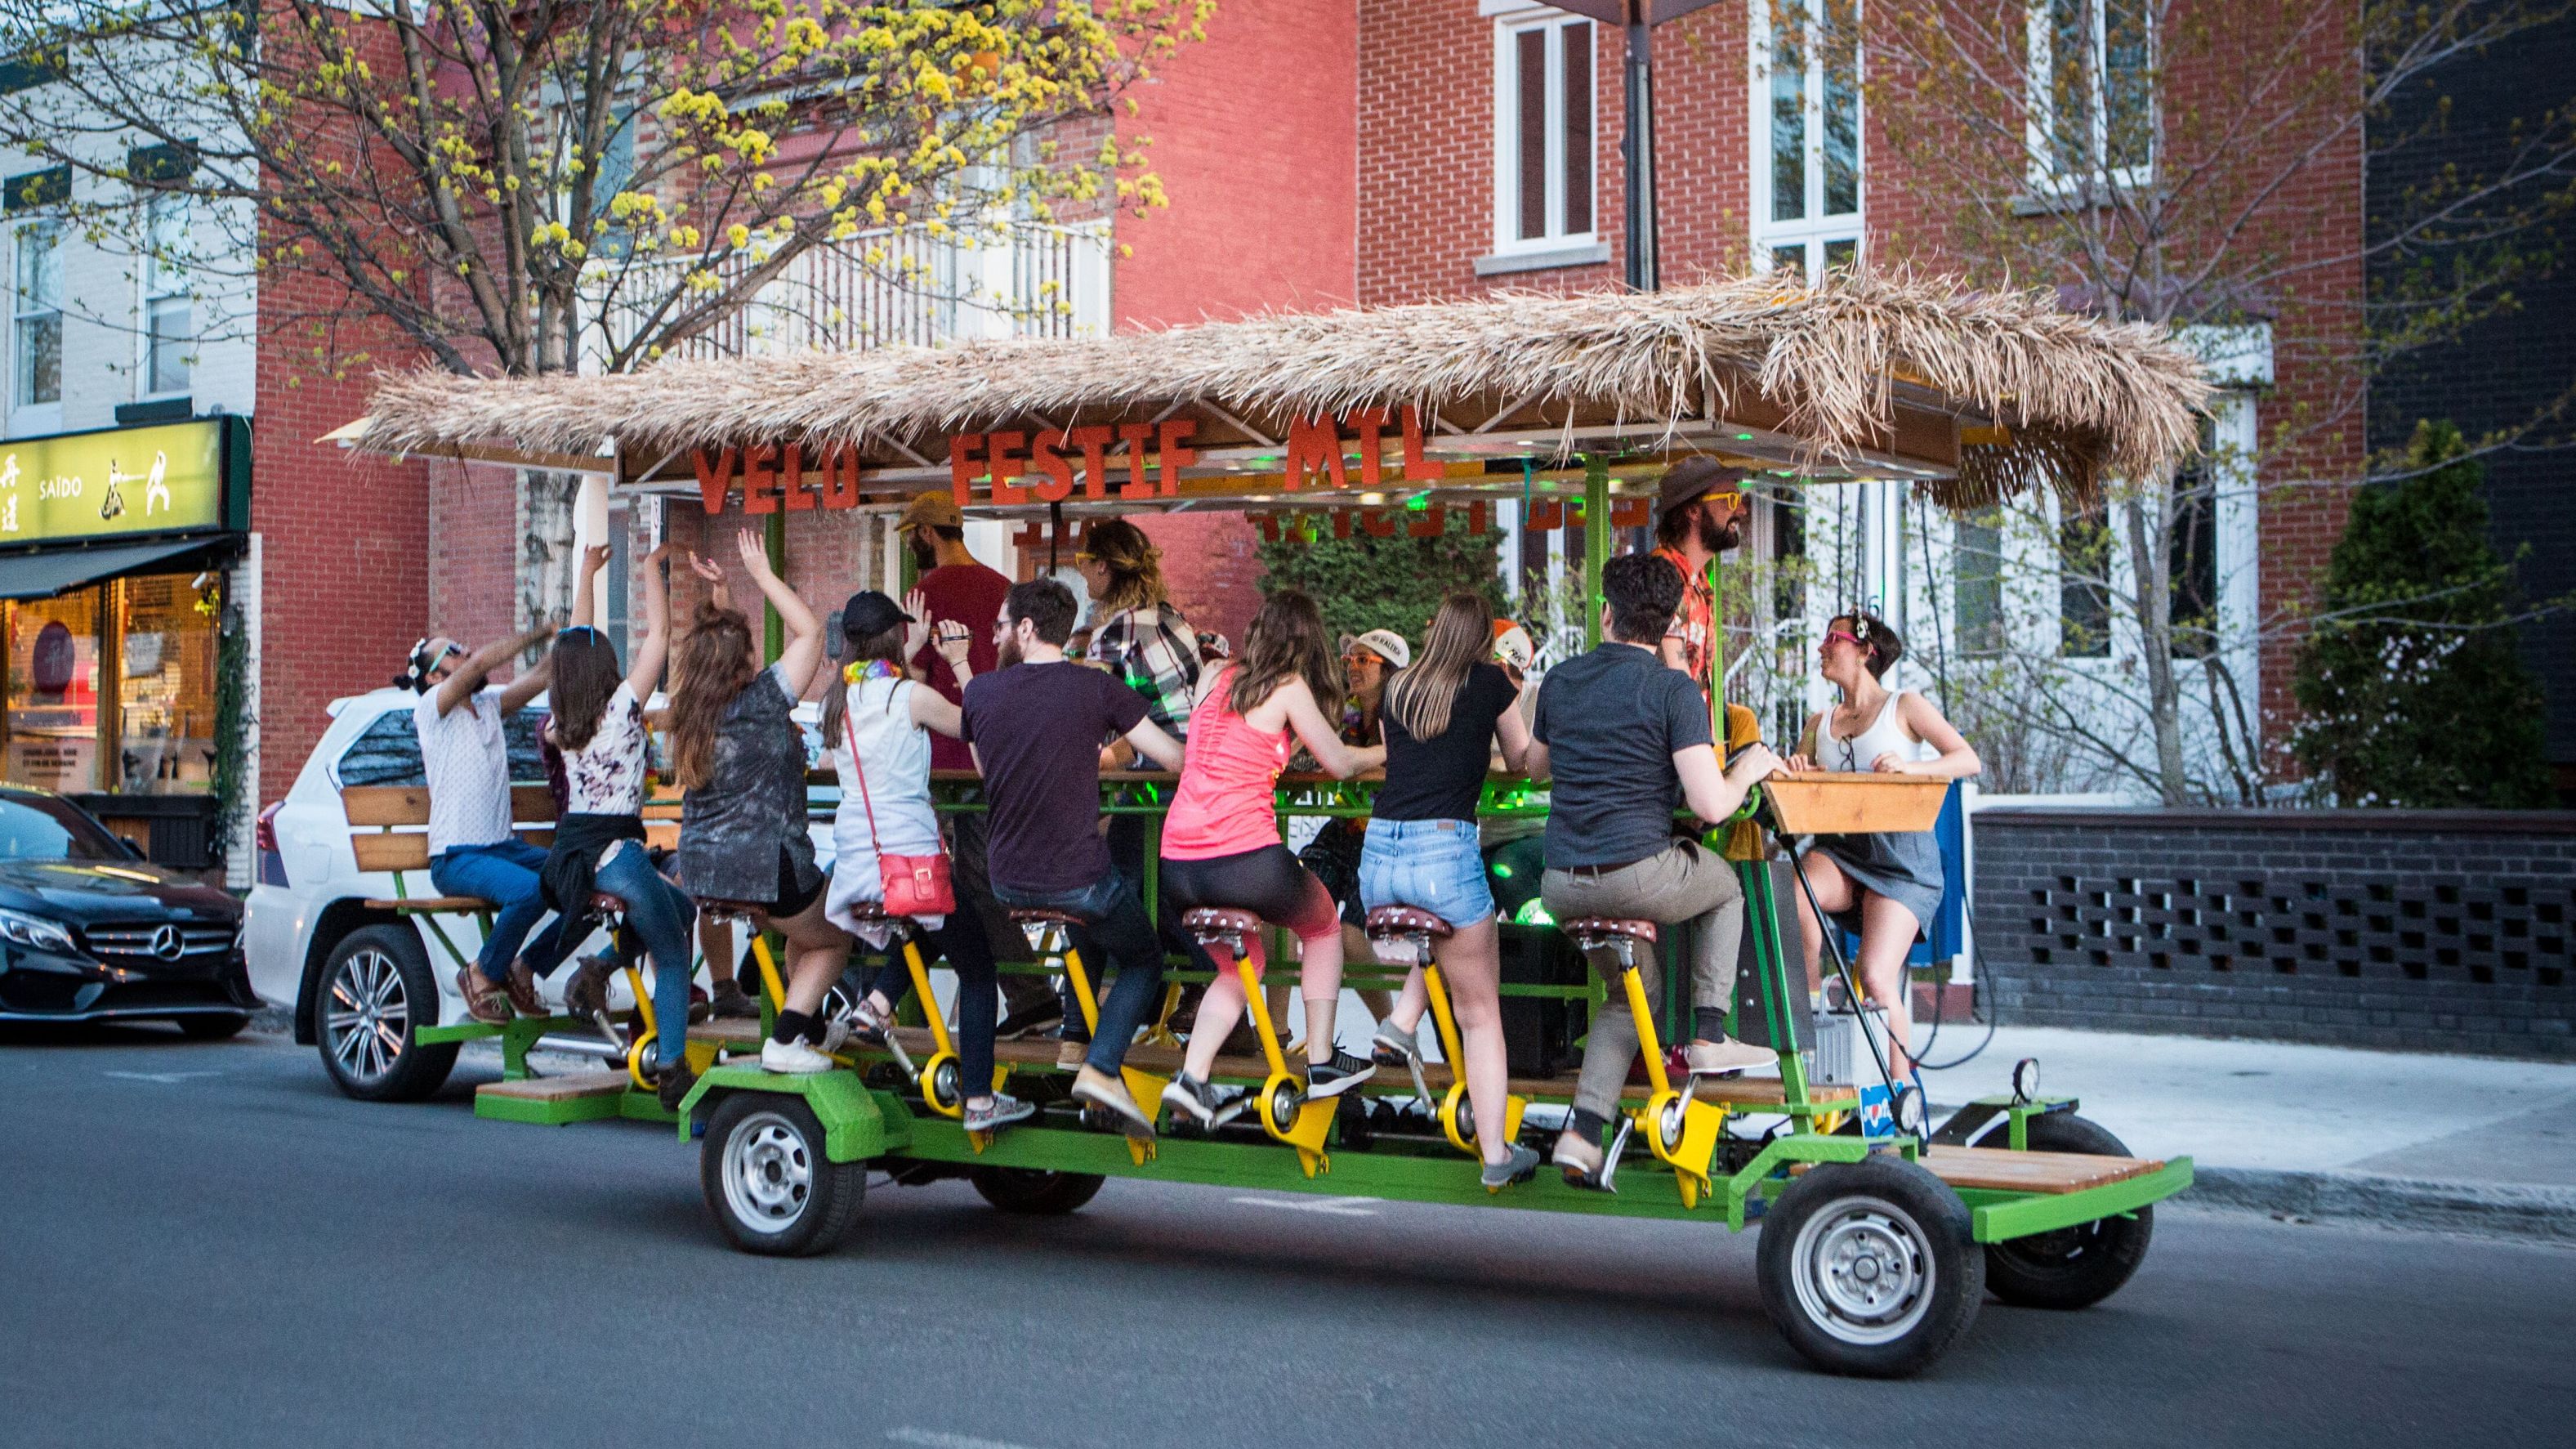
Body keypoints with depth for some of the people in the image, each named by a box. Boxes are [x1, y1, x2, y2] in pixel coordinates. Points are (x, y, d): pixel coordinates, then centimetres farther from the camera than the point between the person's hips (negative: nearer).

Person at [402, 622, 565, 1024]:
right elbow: (481, 662, -18)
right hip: (456, 858, -7)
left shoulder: (489, 705, 18)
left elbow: (542, 676, 6)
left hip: (505, 847, 7)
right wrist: (540, 634, -13)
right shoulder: (431, 709, -3)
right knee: (529, 890, -35)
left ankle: (525, 969, 4)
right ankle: (482, 976, -9)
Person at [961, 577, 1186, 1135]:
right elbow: (1176, 759, -7)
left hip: (1008, 884, 4)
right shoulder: (1095, 687, -9)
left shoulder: (980, 691, 0)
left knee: (1088, 932, 35)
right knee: (1144, 960, 19)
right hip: (1079, 876, -4)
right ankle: (1100, 1067, -4)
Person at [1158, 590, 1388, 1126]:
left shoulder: (1218, 679, 14)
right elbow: (1340, 764, 7)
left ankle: (1193, 1077, 11)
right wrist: (1389, 751, 25)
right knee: (1323, 926, 24)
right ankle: (1321, 1062, 25)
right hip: (1246, 858, -5)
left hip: (1177, 866, 5)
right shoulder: (1288, 687, -1)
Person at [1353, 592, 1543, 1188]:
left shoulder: (1397, 688, 17)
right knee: (1480, 1012, 7)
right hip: (1443, 850, -4)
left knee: (1441, 934, 37)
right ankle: (1496, 1155, 6)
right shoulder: (1489, 681, 7)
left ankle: (1402, 1021, 13)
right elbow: (1522, 760, 19)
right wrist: (1515, 694, 35)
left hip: (1378, 852, 4)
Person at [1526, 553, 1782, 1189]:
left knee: (1635, 989, 27)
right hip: (1639, 877, -5)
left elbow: (1536, 766, 29)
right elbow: (1711, 805, -13)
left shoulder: (1559, 681, 10)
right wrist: (1747, 770, 8)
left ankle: (1583, 1132, 12)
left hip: (1560, 885, 5)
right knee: (1725, 886, 28)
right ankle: (1709, 1036, 21)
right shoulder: (1672, 690, -7)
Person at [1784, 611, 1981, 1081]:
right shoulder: (1821, 722, 20)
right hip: (1837, 849, 4)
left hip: (1899, 852, -4)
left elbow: (1970, 760, -4)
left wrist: (1912, 767, -23)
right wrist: (1796, 773, -11)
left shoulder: (1904, 706, 5)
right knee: (1793, 896, -32)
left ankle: (1903, 1082, -1)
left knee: (1876, 978, -19)